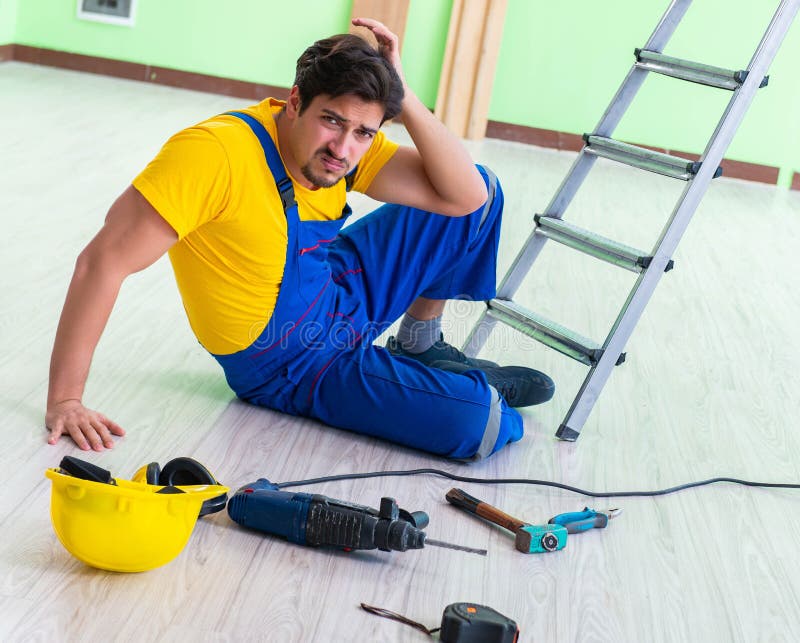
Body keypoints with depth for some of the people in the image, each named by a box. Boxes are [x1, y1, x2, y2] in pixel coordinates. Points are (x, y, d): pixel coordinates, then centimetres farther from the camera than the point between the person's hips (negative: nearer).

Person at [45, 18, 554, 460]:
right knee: (478, 426, -23)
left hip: (347, 292, 7)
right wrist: (64, 401, -33)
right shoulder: (217, 154, -33)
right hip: (292, 366, -7)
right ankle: (468, 387, 16)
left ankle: (421, 346, 20)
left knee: (483, 193, 4)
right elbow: (105, 261, -33)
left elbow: (466, 196, -16)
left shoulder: (350, 146, -11)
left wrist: (404, 96, -25)